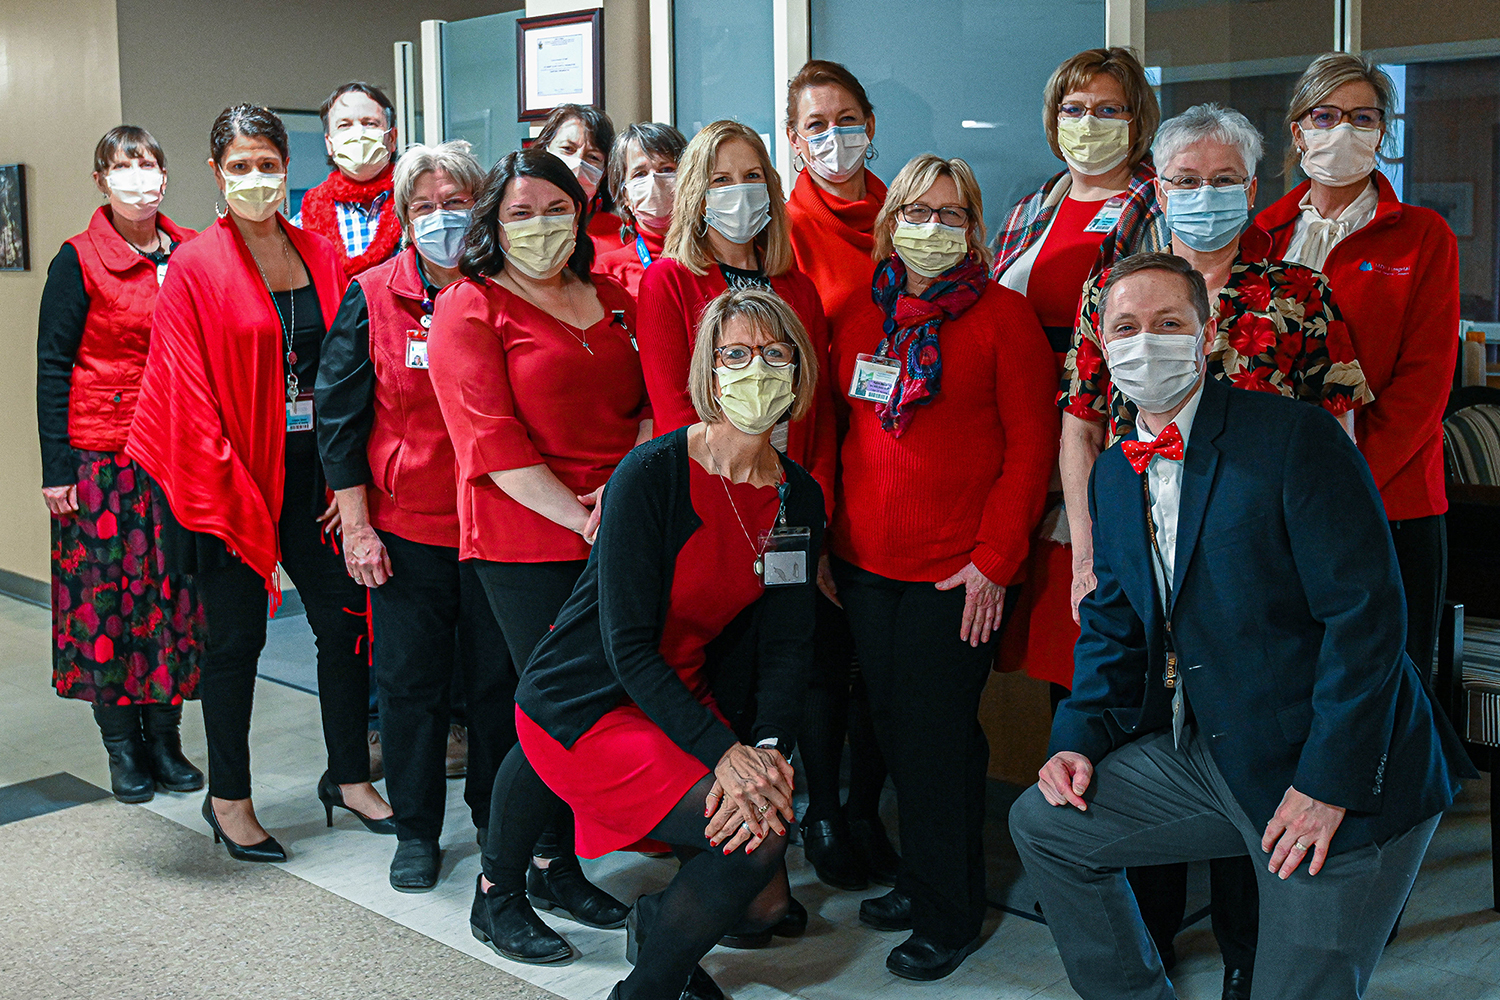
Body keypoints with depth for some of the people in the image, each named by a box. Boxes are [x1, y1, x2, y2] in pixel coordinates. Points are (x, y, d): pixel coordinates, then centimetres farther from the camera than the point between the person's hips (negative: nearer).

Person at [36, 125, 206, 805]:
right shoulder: (79, 261, -3)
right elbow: (53, 367, -3)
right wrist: (54, 468, -8)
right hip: (101, 453, -3)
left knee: (177, 593, 6)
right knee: (107, 595, 2)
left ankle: (165, 736, 19)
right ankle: (122, 746, 14)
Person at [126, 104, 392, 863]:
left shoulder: (319, 256, 8)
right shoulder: (195, 268, -5)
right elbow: (187, 394, -9)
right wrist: (227, 492, -14)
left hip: (312, 470, 4)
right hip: (232, 478, -4)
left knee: (345, 618, 7)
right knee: (237, 633, 4)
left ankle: (348, 776, 25)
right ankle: (228, 798, 21)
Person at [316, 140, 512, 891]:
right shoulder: (371, 298, -1)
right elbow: (338, 414, -1)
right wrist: (356, 525, -6)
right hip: (405, 526, -1)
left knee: (500, 677, 9)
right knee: (410, 680, 6)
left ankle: (498, 818, 27)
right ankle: (416, 831, 22)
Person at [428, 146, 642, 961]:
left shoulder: (613, 302, 16)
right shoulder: (469, 309, -2)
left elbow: (651, 406, 16)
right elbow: (491, 440, -11)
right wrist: (578, 519, -16)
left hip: (617, 541, 6)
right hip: (524, 546, -6)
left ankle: (562, 867, 27)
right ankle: (500, 892, 11)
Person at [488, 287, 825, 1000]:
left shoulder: (799, 498, 0)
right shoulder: (649, 475, -20)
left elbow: (788, 642, 0)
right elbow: (628, 645, -22)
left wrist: (771, 748, -18)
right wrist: (723, 751, -29)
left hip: (681, 696, 7)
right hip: (584, 707, -6)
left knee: (764, 905, -2)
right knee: (761, 837, -22)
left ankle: (655, 925, 32)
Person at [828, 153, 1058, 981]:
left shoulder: (1003, 314, -3)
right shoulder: (861, 315, 10)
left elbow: (1031, 444, -6)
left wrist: (996, 558, -12)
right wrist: (828, 535, 7)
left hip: (957, 571, -5)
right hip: (864, 563, 5)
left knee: (938, 735, 1)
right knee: (891, 725, 12)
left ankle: (948, 914, 18)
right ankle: (919, 879, 31)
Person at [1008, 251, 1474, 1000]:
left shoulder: (1298, 439, -16)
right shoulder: (1115, 473, 8)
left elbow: (1367, 612, -20)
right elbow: (1113, 623, 15)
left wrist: (1327, 783, -22)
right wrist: (1080, 737, 1)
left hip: (1338, 783, -7)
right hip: (1206, 758, 7)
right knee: (1042, 821, 9)